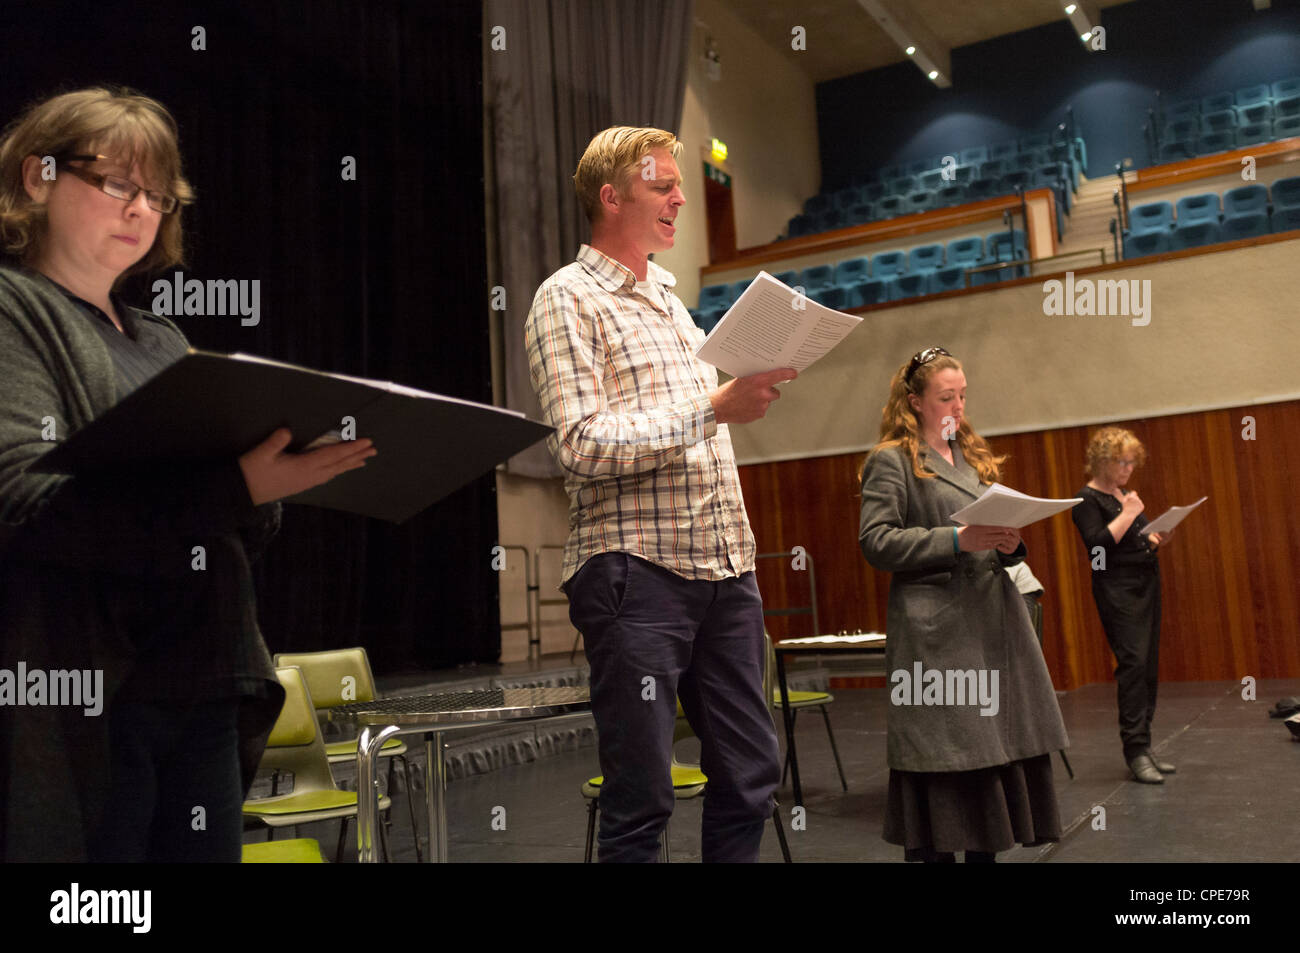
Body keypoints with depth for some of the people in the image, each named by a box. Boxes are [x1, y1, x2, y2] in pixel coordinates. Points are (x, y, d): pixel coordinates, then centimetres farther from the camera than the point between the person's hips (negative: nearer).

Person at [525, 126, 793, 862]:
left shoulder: (670, 299, 20)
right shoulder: (567, 299, -3)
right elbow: (586, 445, -15)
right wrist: (714, 407, -18)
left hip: (724, 565, 7)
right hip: (636, 571, -7)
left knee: (751, 773, 11)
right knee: (643, 801, -1)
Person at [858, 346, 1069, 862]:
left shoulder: (974, 457, 21)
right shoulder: (891, 460, -2)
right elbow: (876, 542, -11)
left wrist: (1009, 543, 1)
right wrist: (957, 540, -18)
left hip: (992, 617, 7)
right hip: (935, 629, -7)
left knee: (996, 748, 8)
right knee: (943, 758, -5)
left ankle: (985, 851, 19)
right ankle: (937, 851, 7)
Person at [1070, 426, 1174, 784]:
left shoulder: (1125, 495, 17)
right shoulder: (1087, 500, -7)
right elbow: (1098, 546, -18)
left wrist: (1156, 539, 4)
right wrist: (1127, 514, -16)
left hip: (1146, 584, 8)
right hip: (1117, 590, -8)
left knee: (1149, 667, 6)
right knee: (1133, 662, -15)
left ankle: (1143, 746, 12)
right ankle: (1135, 749, -12)